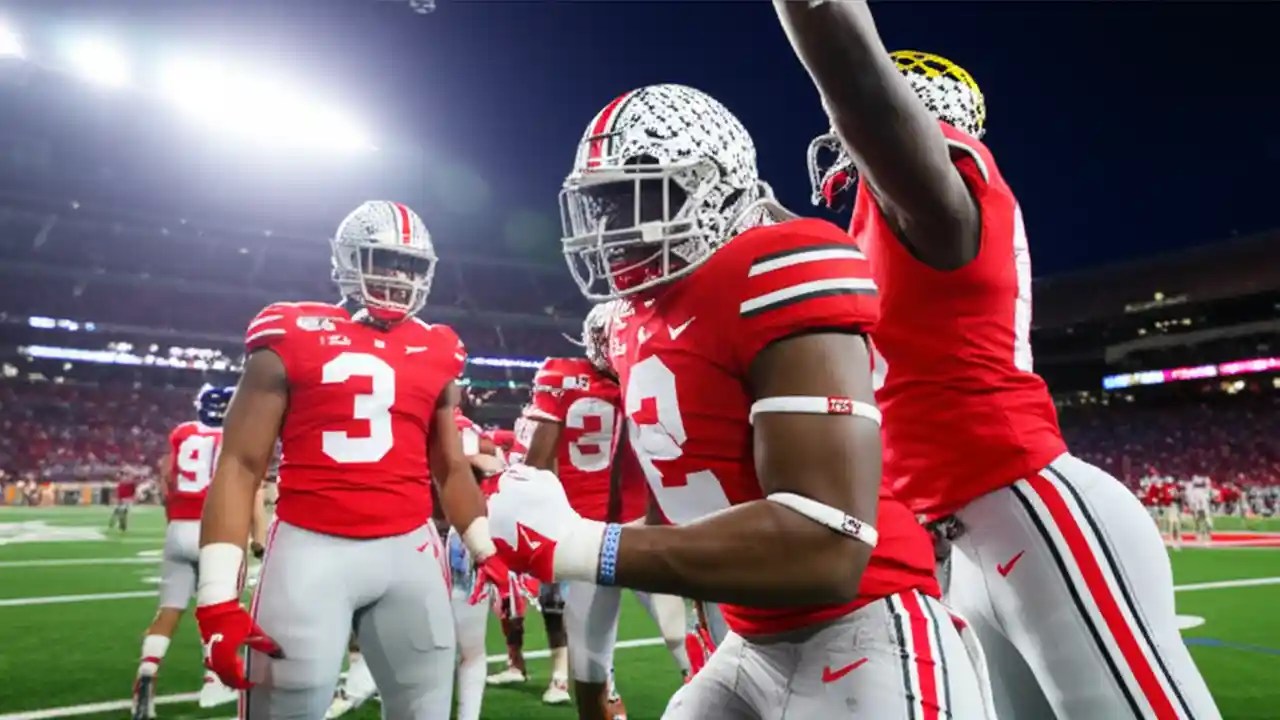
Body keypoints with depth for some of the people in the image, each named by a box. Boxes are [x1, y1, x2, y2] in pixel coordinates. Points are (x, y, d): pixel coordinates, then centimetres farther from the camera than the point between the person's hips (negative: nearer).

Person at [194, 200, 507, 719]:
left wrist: (488, 551, 11)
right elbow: (240, 465, -2)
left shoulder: (436, 352, 10)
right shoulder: (292, 338, 0)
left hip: (409, 551, 4)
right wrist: (218, 595, -9)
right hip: (312, 550, -3)